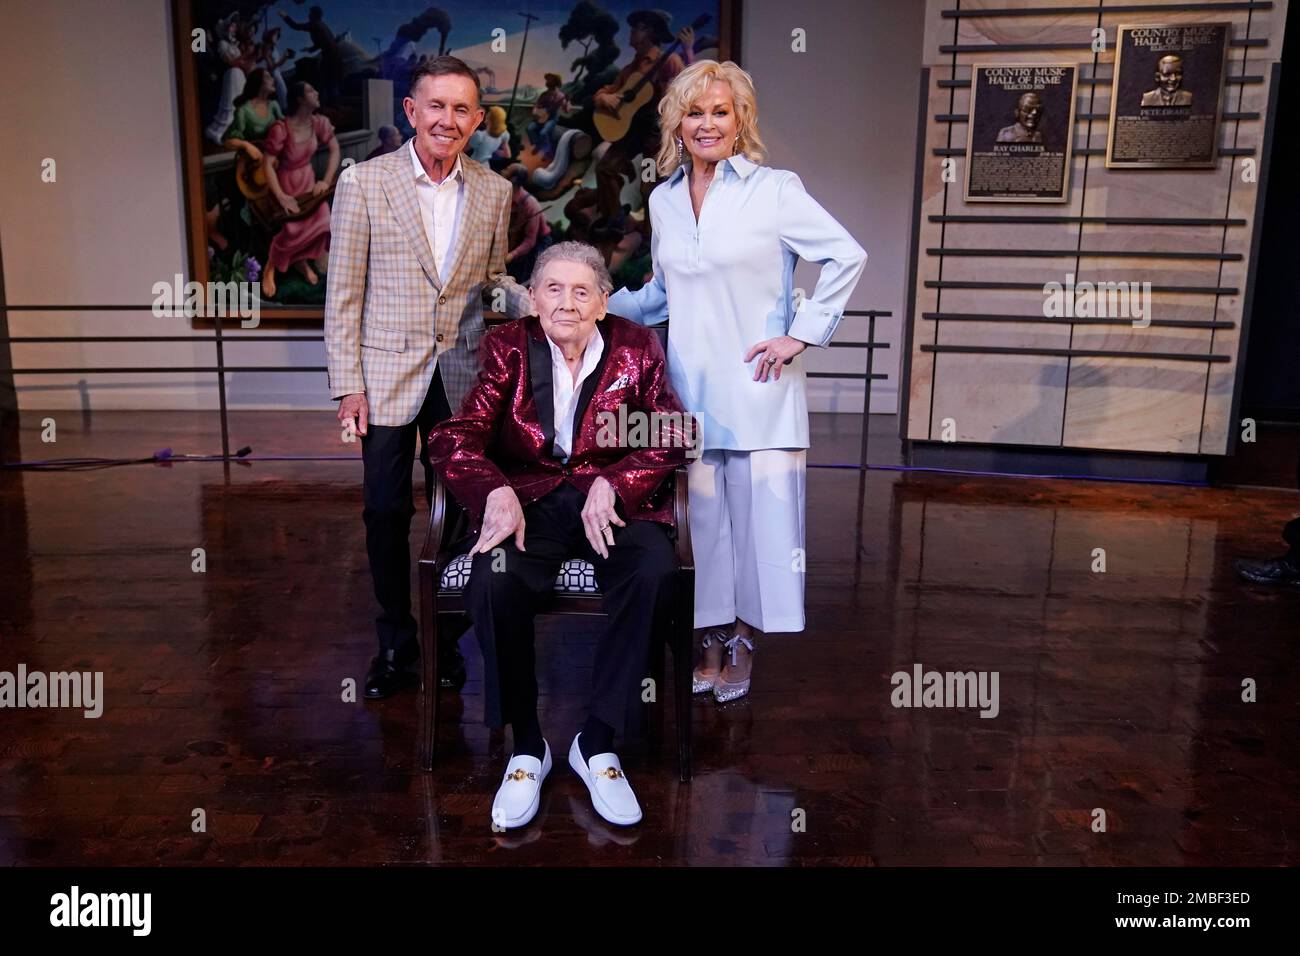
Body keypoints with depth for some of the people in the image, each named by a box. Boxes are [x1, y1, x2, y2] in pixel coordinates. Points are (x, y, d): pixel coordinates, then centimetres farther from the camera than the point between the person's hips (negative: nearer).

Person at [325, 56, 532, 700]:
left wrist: (534, 303, -8)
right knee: (386, 513, 4)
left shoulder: (493, 191, 5)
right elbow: (343, 293, -3)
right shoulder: (364, 182, -4)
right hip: (386, 376, -2)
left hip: (461, 376, 2)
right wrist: (347, 385, -7)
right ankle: (396, 641, 23)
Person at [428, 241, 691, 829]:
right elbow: (453, 439, -3)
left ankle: (597, 742, -14)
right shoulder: (507, 349, 4)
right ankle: (526, 747, -10)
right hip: (528, 500, 0)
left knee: (656, 575, -32)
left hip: (615, 499, 1)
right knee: (494, 584, -32)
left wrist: (612, 484, -16)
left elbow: (672, 435, 0)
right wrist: (496, 492, -24)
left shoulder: (638, 349, 5)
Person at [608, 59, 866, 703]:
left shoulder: (774, 189, -4)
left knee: (759, 516, -1)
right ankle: (710, 643, 23)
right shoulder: (662, 199, 12)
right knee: (702, 516, 9)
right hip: (690, 388, 4)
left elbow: (847, 256, -6)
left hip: (757, 386, -4)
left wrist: (801, 335, -9)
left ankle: (742, 644, 16)